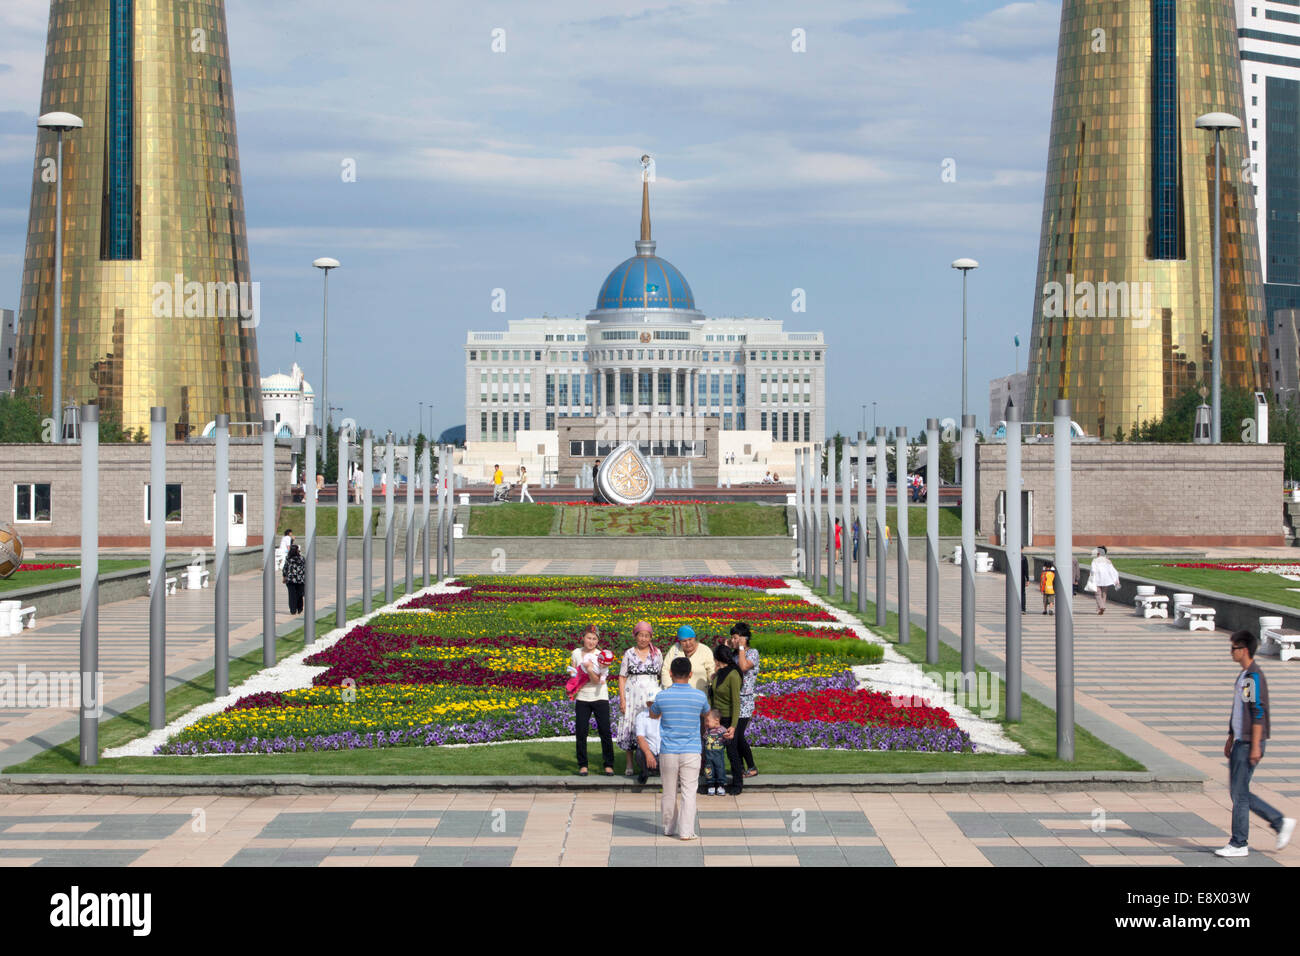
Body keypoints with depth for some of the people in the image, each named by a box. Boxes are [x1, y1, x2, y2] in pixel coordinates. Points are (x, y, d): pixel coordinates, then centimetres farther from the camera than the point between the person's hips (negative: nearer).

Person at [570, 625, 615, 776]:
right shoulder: (576, 653, 4)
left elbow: (596, 680, -13)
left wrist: (589, 669, -29)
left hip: (599, 697, -2)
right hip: (582, 698, 2)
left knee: (605, 732, -4)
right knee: (581, 732, 0)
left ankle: (609, 765, 4)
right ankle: (582, 765, 10)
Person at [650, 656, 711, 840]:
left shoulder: (662, 696, -6)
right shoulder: (699, 696, -5)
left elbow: (653, 715, 14)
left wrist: (651, 705, 34)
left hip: (668, 752, 1)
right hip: (691, 752, -1)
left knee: (669, 793, 12)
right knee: (688, 792, 1)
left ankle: (669, 828, 23)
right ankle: (686, 831, -4)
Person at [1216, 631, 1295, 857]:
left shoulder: (1254, 677, -15)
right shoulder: (1243, 676, 15)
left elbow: (1258, 713, -19)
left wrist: (1255, 746, -22)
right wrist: (1230, 740, 23)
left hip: (1249, 745, -10)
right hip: (1240, 742, 10)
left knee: (1239, 792, -5)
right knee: (1237, 792, 11)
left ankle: (1238, 844, 2)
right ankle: (1281, 822, 19)